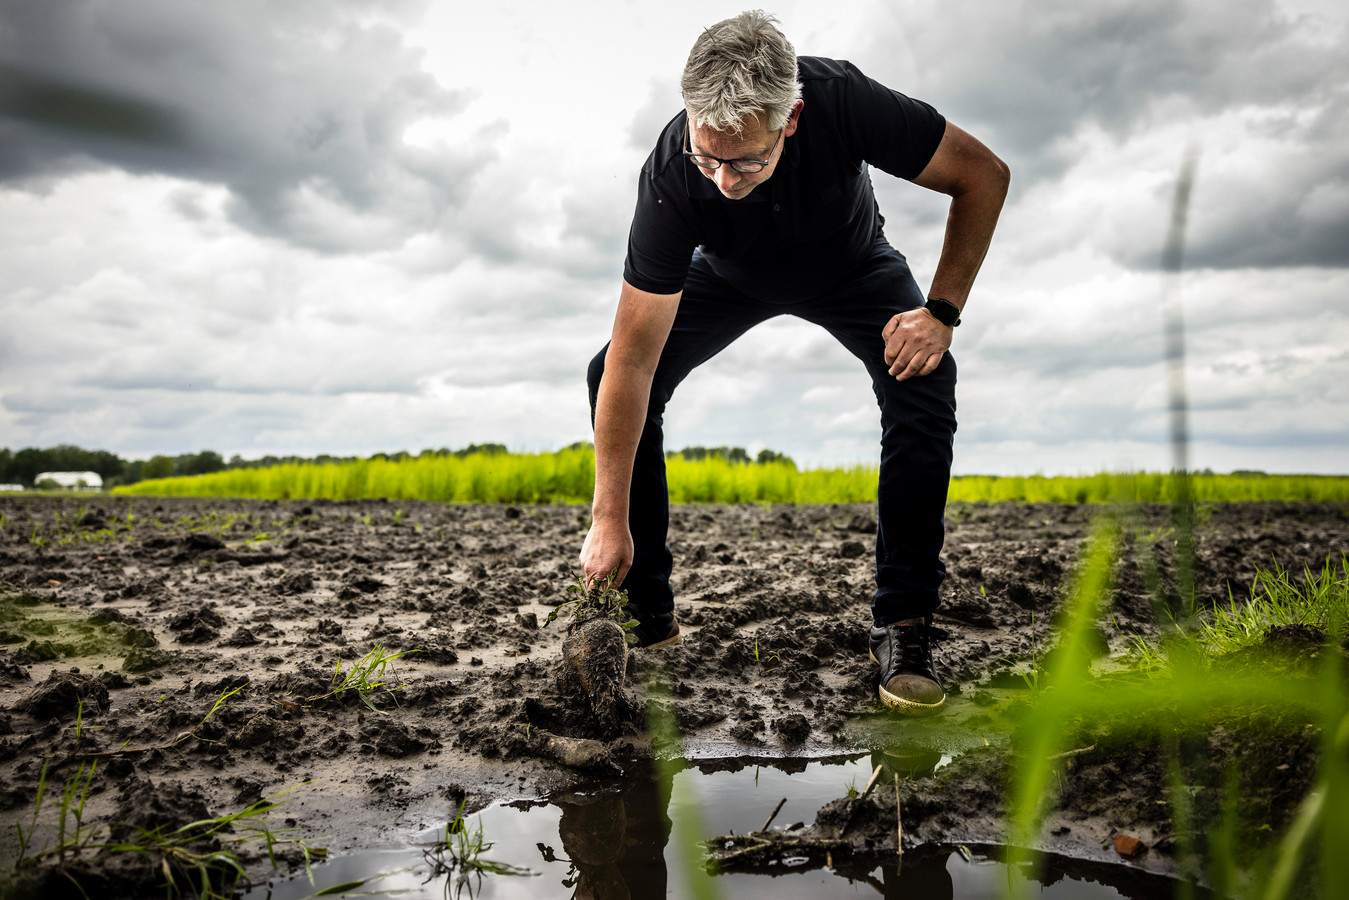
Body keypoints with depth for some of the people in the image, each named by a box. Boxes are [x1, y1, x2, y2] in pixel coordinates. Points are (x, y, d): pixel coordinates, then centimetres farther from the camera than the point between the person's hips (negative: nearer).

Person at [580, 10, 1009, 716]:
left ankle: (902, 626, -16)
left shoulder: (842, 99, -38)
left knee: (922, 385, -29)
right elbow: (633, 360, -35)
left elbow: (984, 175, -22)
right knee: (614, 380, -18)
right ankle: (645, 611, -4)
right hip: (730, 276, 1)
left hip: (851, 268, 0)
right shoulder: (671, 176, -37)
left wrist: (941, 312, -31)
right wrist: (609, 522, -34)